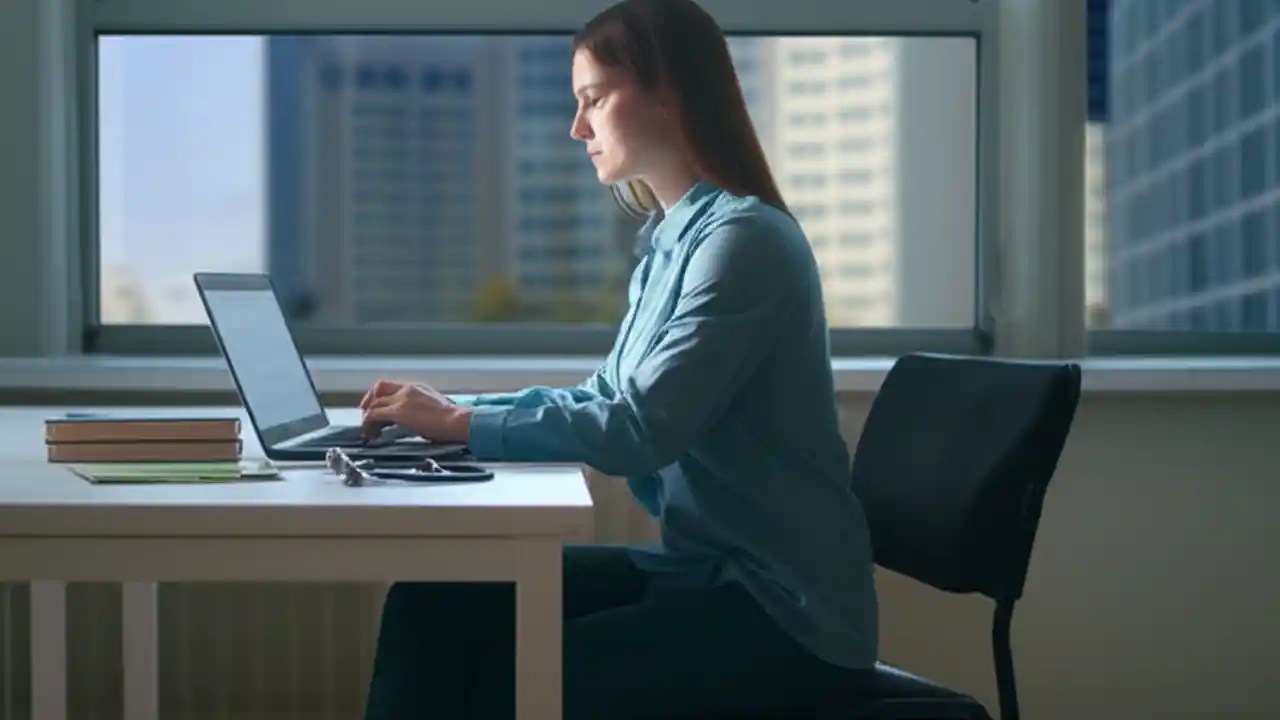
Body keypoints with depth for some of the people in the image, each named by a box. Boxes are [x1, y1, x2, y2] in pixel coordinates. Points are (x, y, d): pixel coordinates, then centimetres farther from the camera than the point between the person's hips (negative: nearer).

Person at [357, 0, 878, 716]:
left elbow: (643, 429, -25)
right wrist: (454, 410, 4)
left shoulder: (745, 240, -18)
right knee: (433, 601, -4)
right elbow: (610, 396, 16)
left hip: (784, 609, -8)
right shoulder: (671, 240, 11)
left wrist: (465, 425, -17)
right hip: (701, 570, 8)